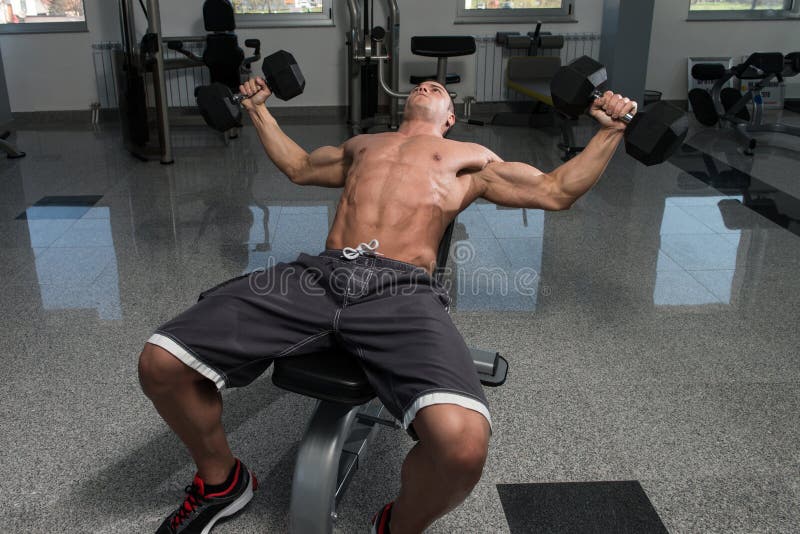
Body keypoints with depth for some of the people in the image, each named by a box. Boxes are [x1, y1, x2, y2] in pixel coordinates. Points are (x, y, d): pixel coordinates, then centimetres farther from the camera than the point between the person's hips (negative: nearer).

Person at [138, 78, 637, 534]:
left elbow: (556, 190, 28)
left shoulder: (471, 157, 30)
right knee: (161, 363, -16)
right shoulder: (361, 144, 38)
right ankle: (221, 480, 15)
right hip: (319, 272, 4)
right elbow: (298, 166, 53)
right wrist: (260, 109, 56)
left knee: (463, 441, -34)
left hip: (400, 289, -3)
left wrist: (610, 129, 23)